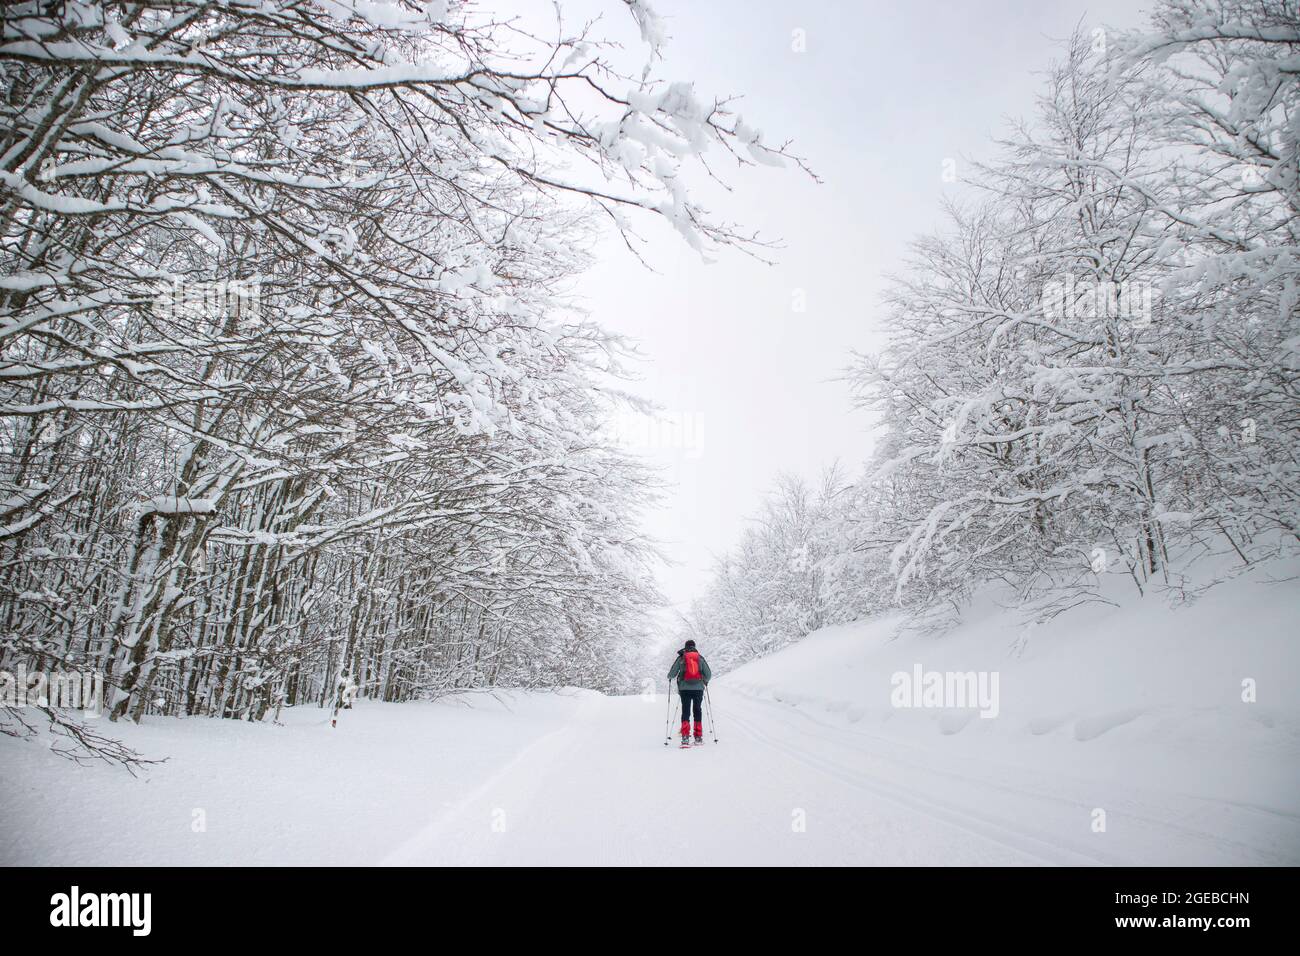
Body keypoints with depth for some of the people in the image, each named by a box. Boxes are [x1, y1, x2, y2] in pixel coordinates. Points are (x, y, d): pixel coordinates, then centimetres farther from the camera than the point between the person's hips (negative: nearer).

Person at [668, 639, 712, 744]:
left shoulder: (681, 658, 3)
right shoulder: (700, 658, 6)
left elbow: (672, 674, 3)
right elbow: (708, 674, 6)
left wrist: (670, 677, 27)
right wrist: (706, 681, 28)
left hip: (684, 688, -1)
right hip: (698, 688, 1)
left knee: (685, 711, 4)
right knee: (697, 711, 9)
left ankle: (685, 736, -7)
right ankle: (698, 737, 6)